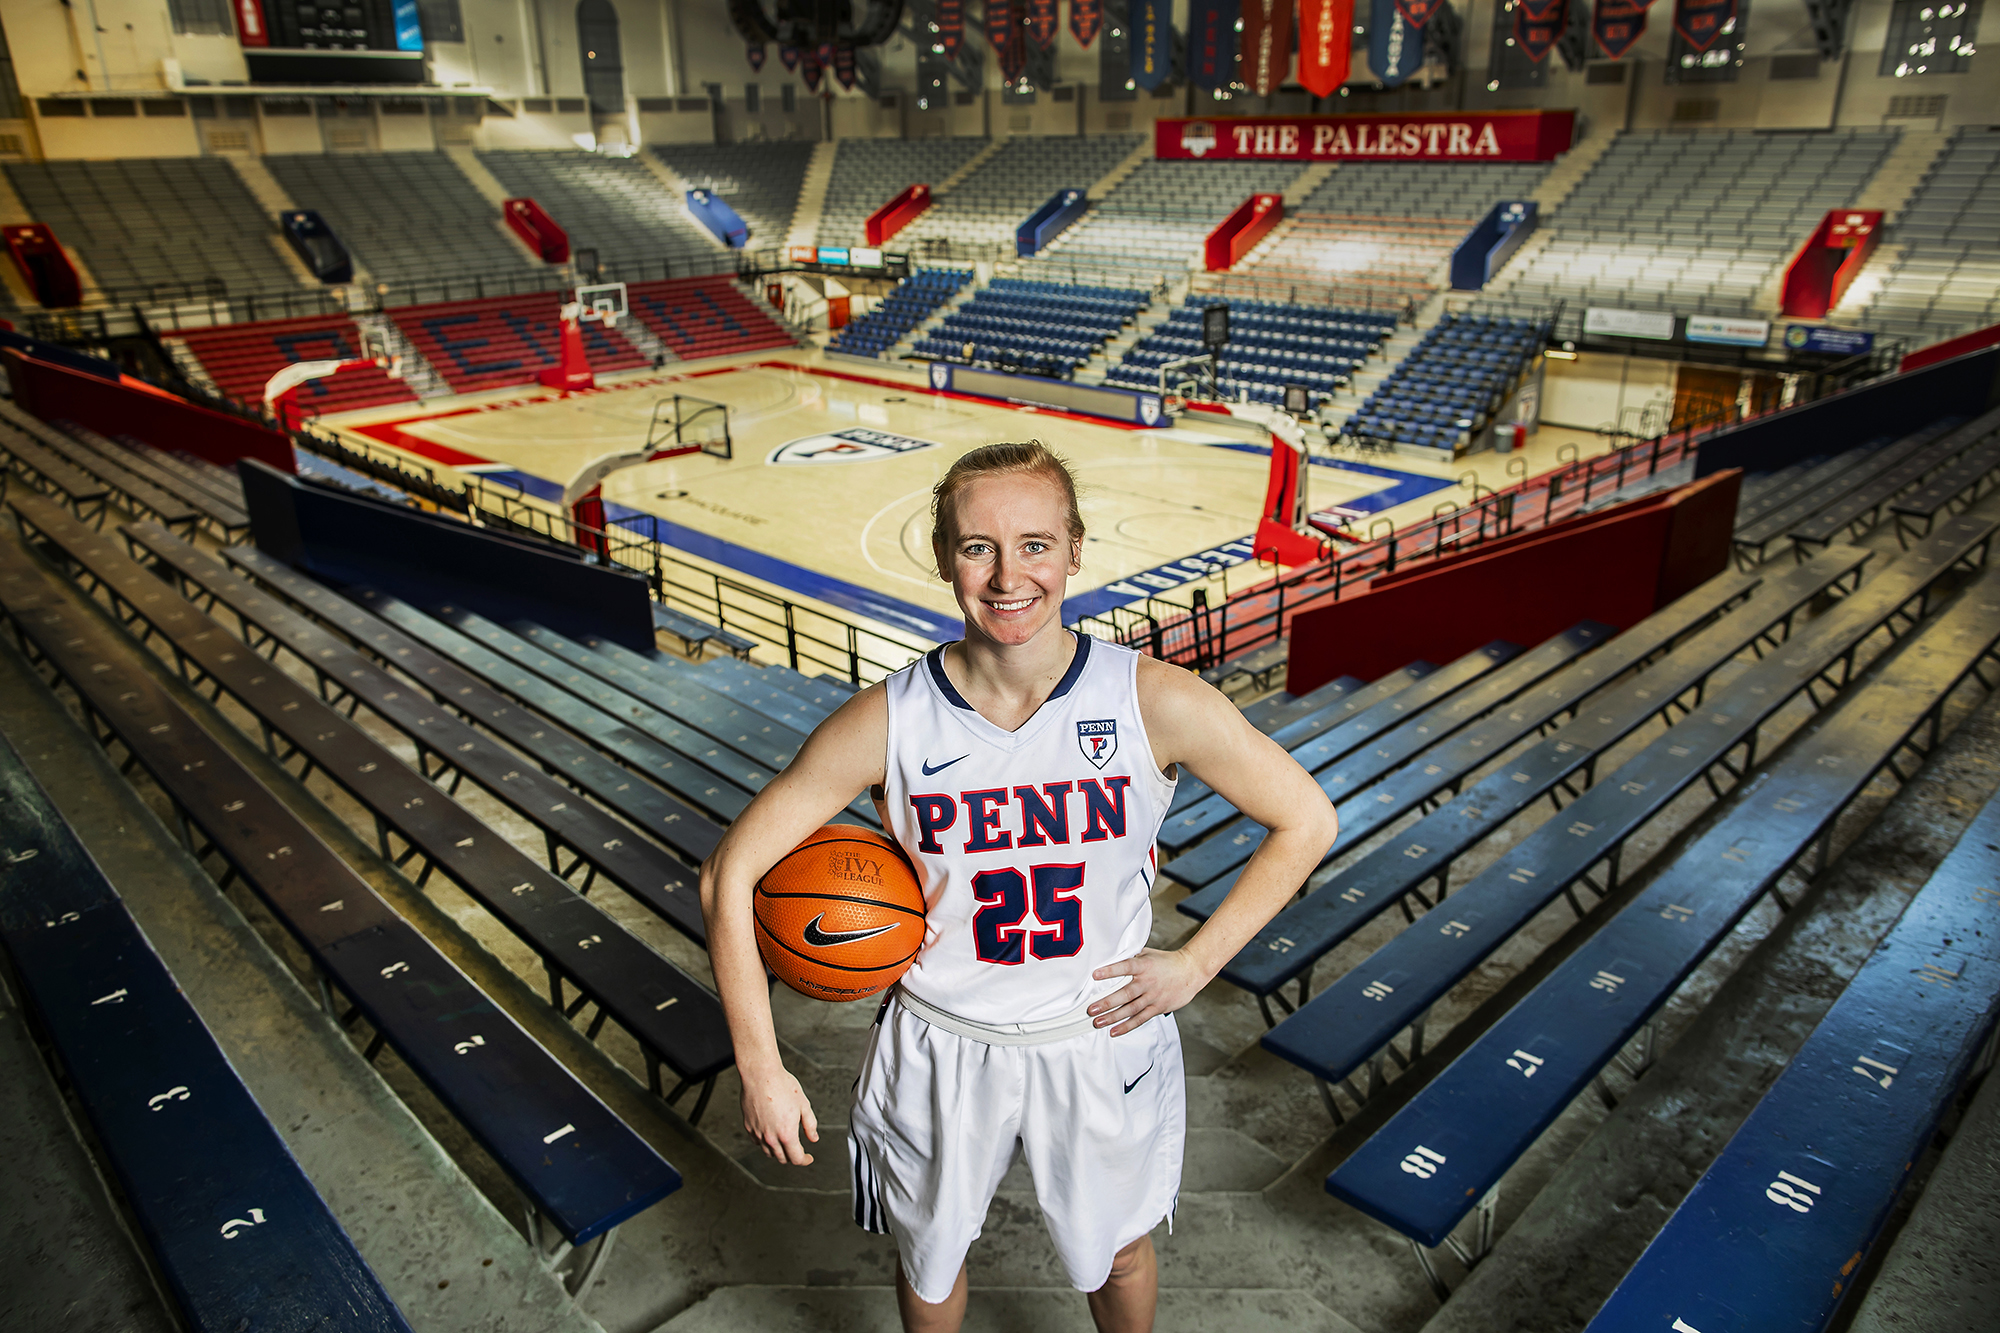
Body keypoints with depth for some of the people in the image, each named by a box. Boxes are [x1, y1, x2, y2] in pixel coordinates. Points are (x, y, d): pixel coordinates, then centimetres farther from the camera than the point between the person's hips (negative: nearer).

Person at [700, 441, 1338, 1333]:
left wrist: (1194, 965, -10)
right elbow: (730, 873, -12)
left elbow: (1306, 821, -7)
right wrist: (760, 1068, -11)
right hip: (939, 1051, 0)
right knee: (928, 1259, 25)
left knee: (1117, 1253, 26)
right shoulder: (886, 723, -21)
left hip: (1102, 1038, 0)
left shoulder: (1156, 704, -20)